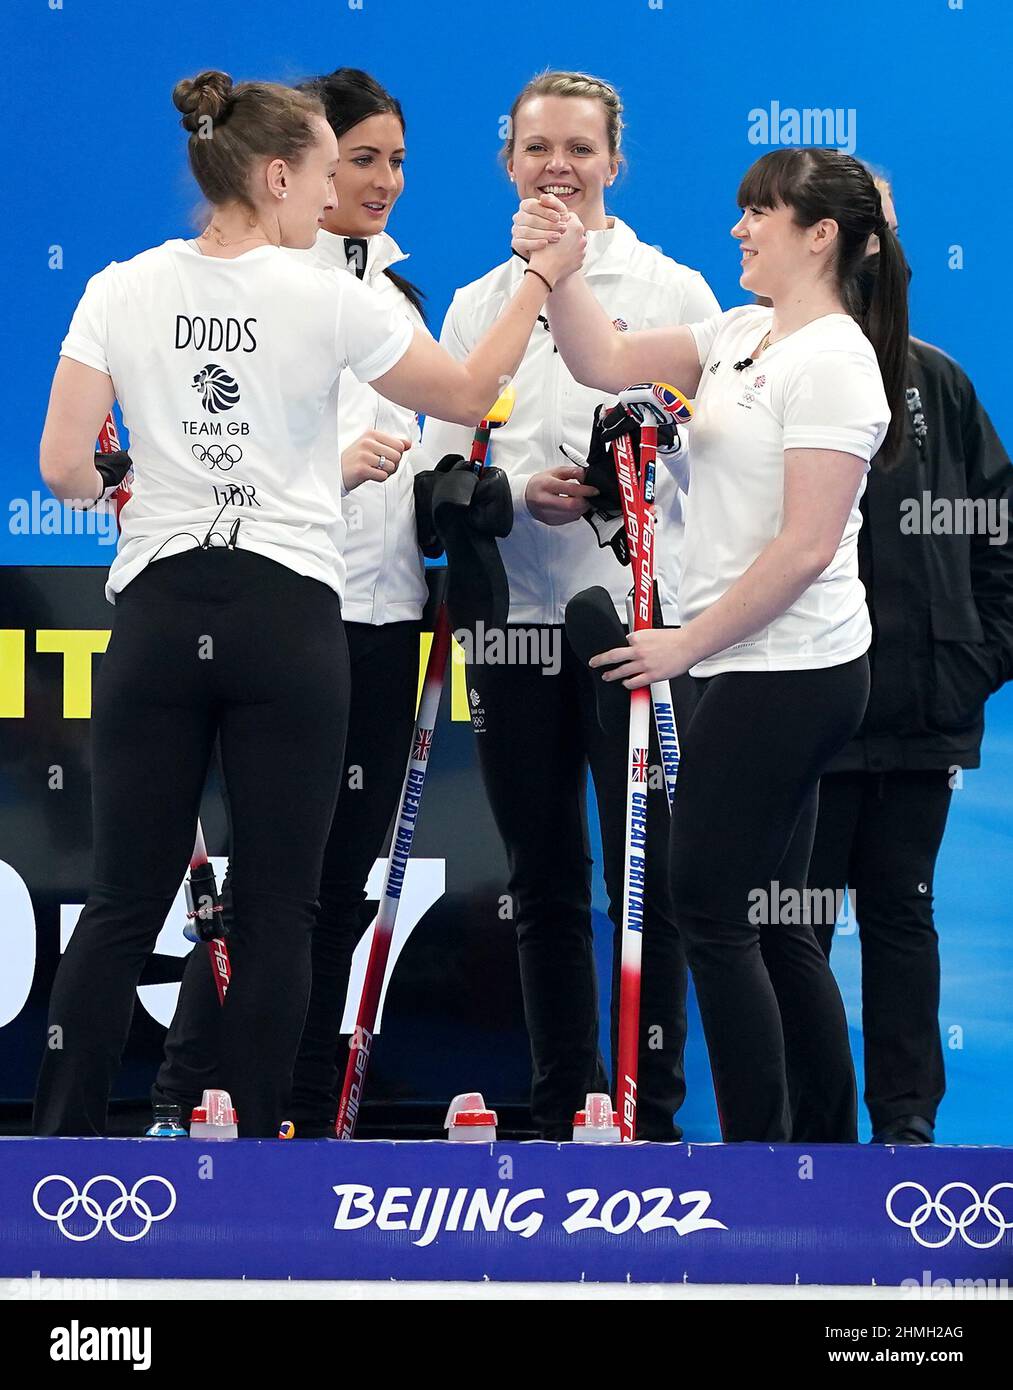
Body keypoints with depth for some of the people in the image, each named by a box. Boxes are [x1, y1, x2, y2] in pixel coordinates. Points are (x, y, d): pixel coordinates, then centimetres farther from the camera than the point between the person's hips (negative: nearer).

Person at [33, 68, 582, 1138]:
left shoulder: (121, 292, 1)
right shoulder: (324, 298, -5)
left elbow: (63, 468, -1)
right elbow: (467, 394, 6)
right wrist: (542, 277, 15)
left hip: (159, 612, 3)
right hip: (287, 618, -3)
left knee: (123, 904, 6)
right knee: (275, 910, 3)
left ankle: (59, 1143, 3)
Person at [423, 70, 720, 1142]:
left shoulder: (673, 291, 4)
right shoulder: (476, 308, 14)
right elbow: (441, 468, 11)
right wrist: (521, 491, -8)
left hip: (638, 614, -3)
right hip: (514, 617, 3)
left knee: (645, 876, -5)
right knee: (543, 881, 9)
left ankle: (650, 1114, 1)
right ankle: (559, 1112, 17)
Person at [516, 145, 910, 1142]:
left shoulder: (832, 360, -16)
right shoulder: (744, 334, 11)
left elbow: (807, 545, -20)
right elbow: (611, 364, 12)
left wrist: (686, 644, -15)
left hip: (786, 675, -9)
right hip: (766, 674, 9)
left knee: (711, 909, -6)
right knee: (771, 922, 12)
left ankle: (760, 1148, -2)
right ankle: (828, 1141, 18)